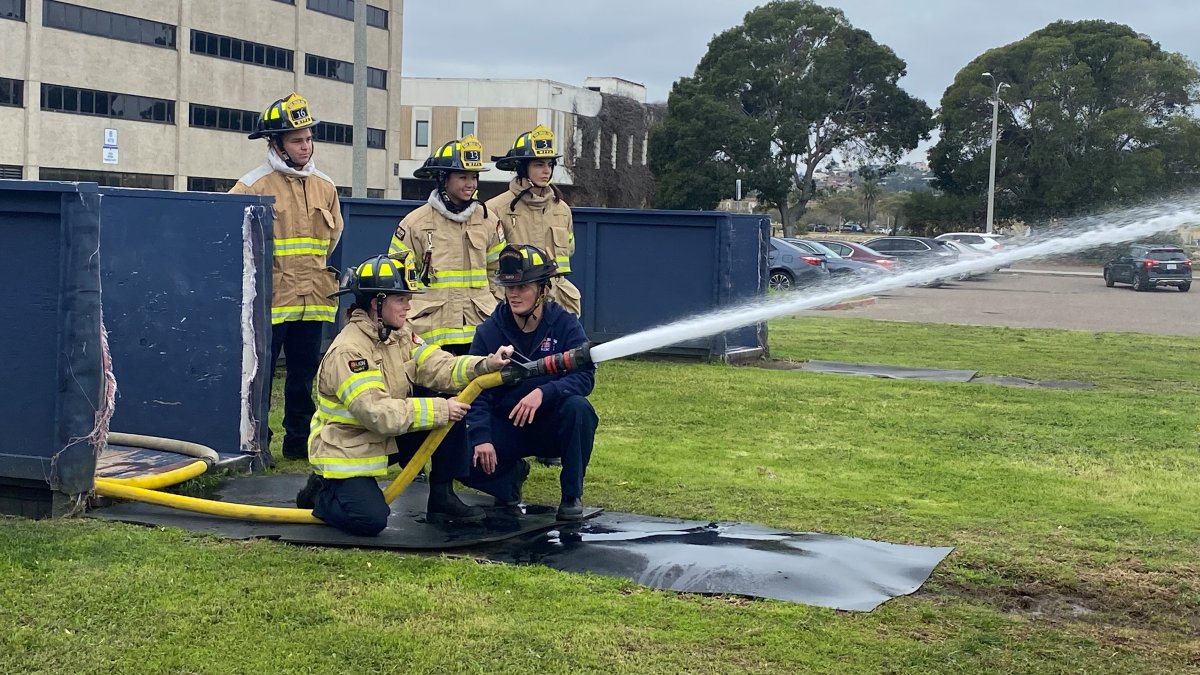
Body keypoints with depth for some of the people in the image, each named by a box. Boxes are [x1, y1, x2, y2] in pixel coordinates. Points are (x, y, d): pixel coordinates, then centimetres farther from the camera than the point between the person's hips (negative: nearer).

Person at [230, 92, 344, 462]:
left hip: (313, 300, 5)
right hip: (270, 299, -5)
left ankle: (299, 439, 24)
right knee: (260, 375, 2)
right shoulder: (254, 185, -10)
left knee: (305, 374, 13)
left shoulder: (324, 186, 7)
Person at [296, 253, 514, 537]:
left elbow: (440, 368, -8)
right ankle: (321, 493, 6)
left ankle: (442, 498, 3)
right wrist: (439, 411, -30)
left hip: (387, 437, 8)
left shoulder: (400, 334, 2)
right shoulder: (348, 351, -25)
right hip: (345, 451, -8)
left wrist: (486, 365, -26)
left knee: (451, 410, -7)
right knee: (371, 520, -27)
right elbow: (377, 413, -31)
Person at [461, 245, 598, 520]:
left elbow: (585, 376, -19)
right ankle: (511, 476, 12)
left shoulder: (565, 324, -8)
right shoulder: (489, 331, -5)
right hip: (505, 425, 1)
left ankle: (572, 495, -14)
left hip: (553, 425, -1)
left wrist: (543, 393, -36)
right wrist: (481, 437, -24)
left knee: (578, 407, -34)